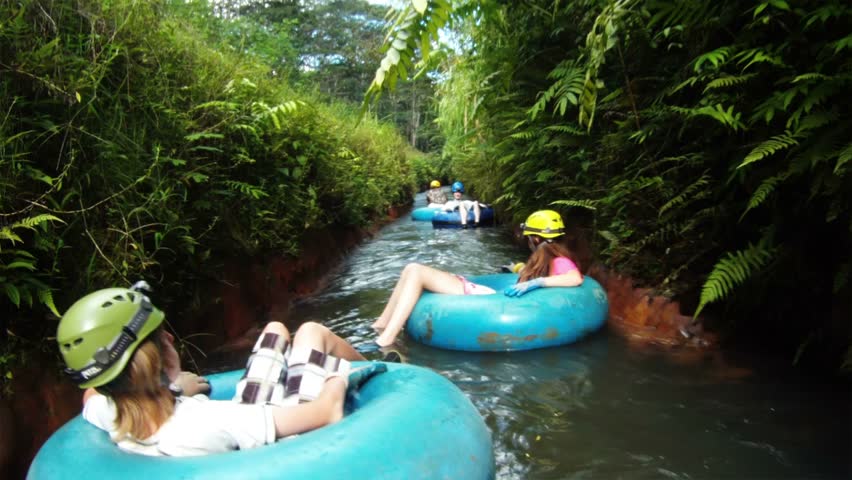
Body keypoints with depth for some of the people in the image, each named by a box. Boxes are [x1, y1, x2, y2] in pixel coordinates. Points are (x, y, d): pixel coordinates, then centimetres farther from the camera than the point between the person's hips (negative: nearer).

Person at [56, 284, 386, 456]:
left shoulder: (105, 415, -26)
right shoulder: (203, 424, -47)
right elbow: (324, 414, -39)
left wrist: (171, 390, -3)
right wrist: (337, 383, -15)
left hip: (238, 434, 6)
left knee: (275, 330, 19)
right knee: (311, 332, 9)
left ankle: (362, 368, 48)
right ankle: (367, 370, 44)